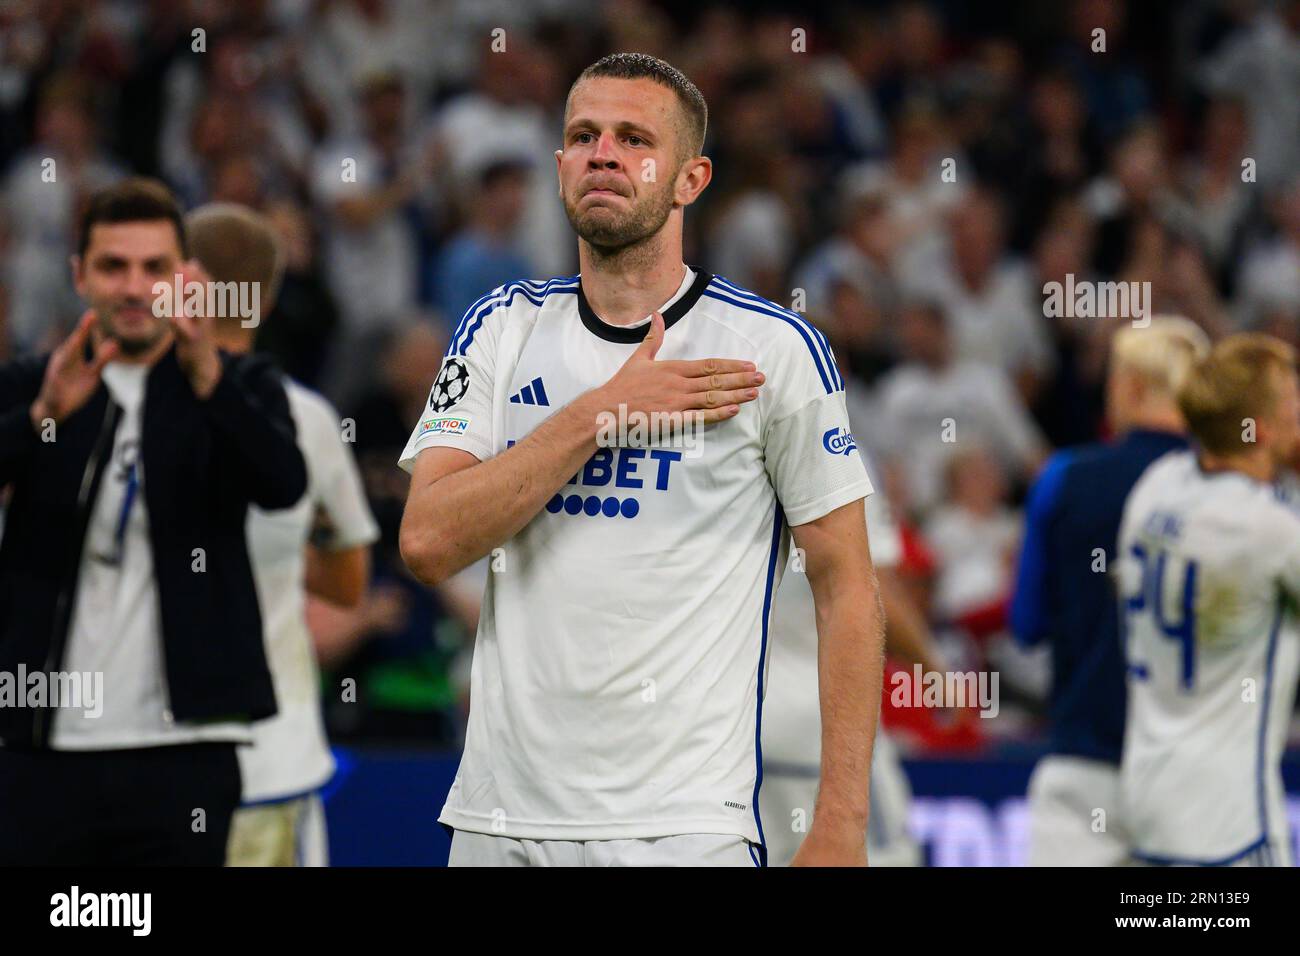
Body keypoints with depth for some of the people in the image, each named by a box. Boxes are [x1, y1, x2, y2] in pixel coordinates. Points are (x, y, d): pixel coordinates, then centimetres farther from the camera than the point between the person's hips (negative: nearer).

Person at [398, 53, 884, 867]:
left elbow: (846, 587, -1)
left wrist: (841, 831, -9)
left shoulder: (775, 348, -2)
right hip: (500, 818, 3)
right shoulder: (503, 328, 7)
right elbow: (428, 545, -4)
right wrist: (602, 413, -11)